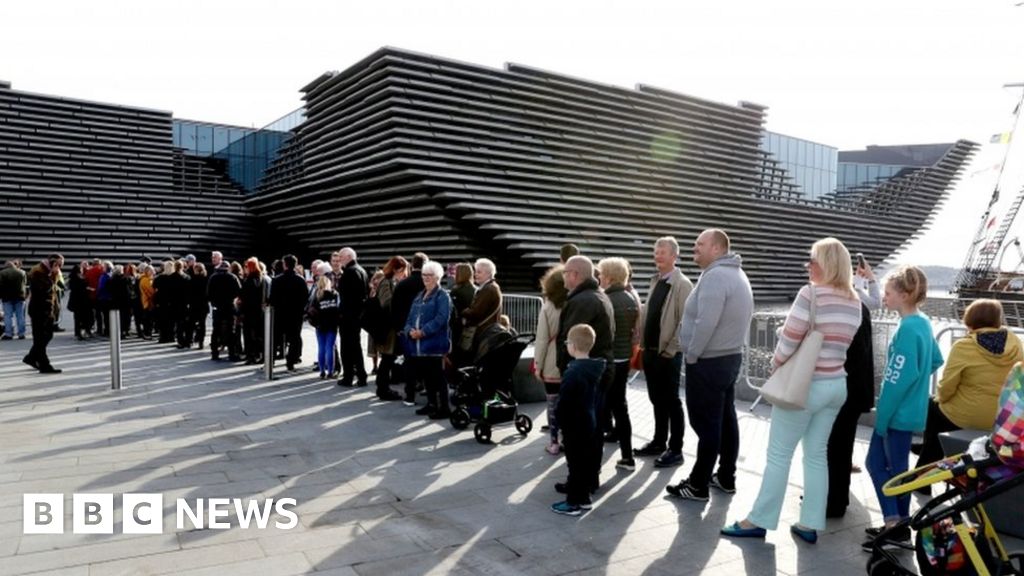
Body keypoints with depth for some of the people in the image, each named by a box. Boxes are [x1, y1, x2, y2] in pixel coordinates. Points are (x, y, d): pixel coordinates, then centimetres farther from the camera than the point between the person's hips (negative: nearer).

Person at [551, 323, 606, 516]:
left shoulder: (573, 372, -23)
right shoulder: (595, 368, 4)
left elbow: (564, 403, -21)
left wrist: (559, 421, -6)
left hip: (574, 424, -9)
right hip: (589, 420, 9)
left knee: (576, 462, 0)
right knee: (585, 460, 17)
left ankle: (574, 502, 8)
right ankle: (582, 495, 29)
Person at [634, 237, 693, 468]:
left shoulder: (682, 284, -12)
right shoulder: (655, 281, 12)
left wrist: (671, 349, -16)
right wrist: (642, 344, 12)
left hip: (668, 353, -7)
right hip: (650, 351, 7)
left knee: (671, 401, 2)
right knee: (656, 400, 16)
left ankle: (675, 450, 12)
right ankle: (659, 442, 28)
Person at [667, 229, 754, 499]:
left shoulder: (714, 275, -20)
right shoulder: (737, 274, 14)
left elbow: (706, 323, -27)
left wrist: (691, 354, -15)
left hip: (708, 362, -10)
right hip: (730, 356, 10)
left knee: (706, 424, -4)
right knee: (726, 420, 15)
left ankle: (698, 485, 4)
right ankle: (726, 477, 25)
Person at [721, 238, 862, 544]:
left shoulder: (811, 293, -17)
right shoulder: (854, 302, 6)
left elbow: (789, 339, -16)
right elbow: (839, 341, 11)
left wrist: (776, 365, 0)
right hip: (836, 384, 7)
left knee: (778, 455, 1)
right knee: (817, 454, 13)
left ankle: (758, 521, 8)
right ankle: (810, 524, 18)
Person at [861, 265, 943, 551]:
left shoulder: (907, 329, -21)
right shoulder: (923, 323, 8)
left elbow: (899, 379, -23)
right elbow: (935, 360, 22)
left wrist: (881, 418, -17)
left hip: (899, 413, -9)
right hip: (908, 410, 9)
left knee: (896, 471, 4)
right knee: (875, 462, 15)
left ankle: (899, 530, 16)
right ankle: (894, 523, 22)